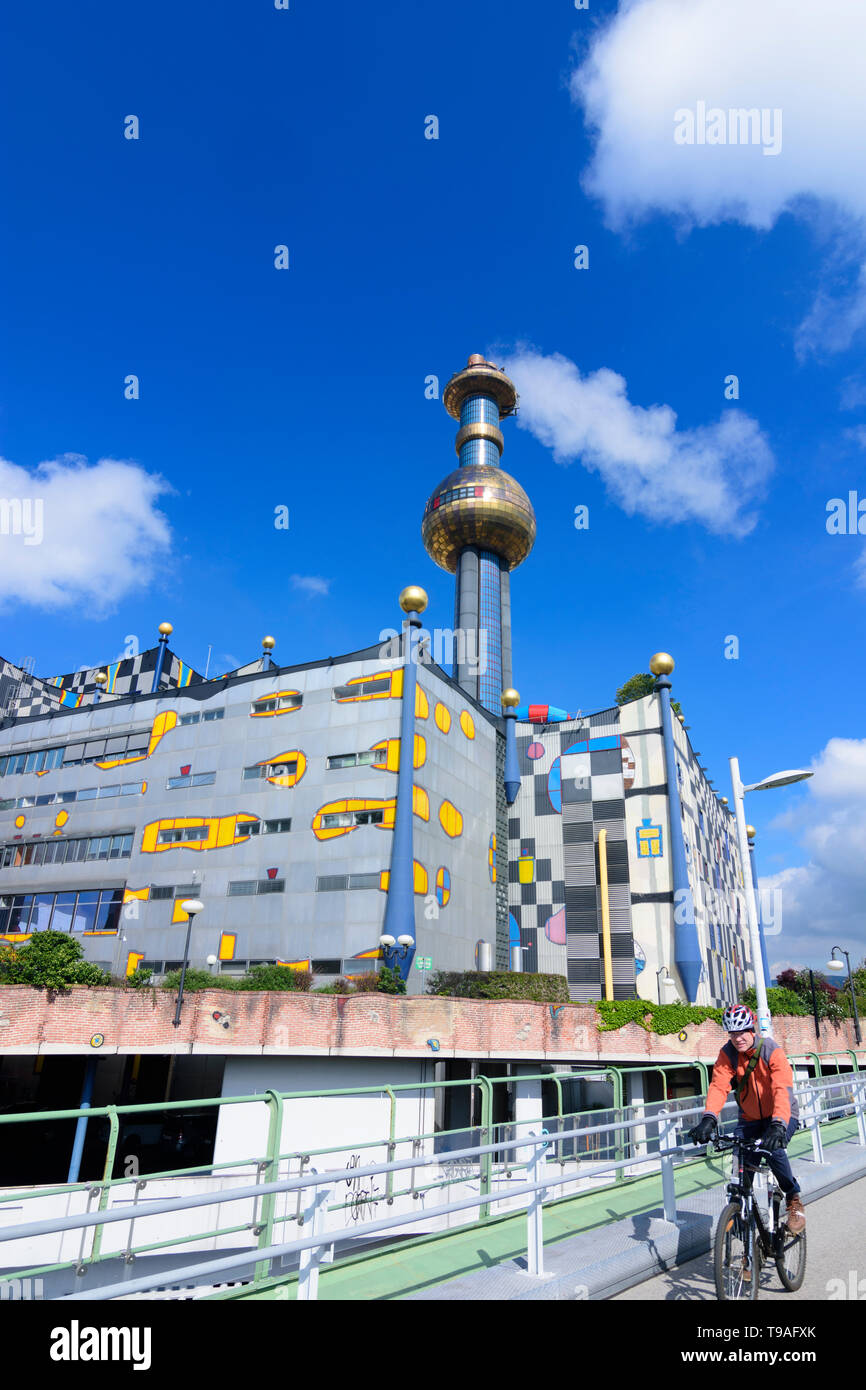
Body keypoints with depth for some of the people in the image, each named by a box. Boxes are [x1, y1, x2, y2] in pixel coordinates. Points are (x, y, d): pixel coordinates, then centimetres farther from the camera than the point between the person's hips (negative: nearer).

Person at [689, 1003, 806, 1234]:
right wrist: (709, 1118, -41)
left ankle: (794, 1198, -3)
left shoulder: (772, 1051, -22)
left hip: (782, 1116, -3)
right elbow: (719, 1085, -24)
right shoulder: (727, 1053, -13)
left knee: (773, 1149, -29)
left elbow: (782, 1090, -34)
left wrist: (778, 1125, -49)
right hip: (750, 1118, 3)